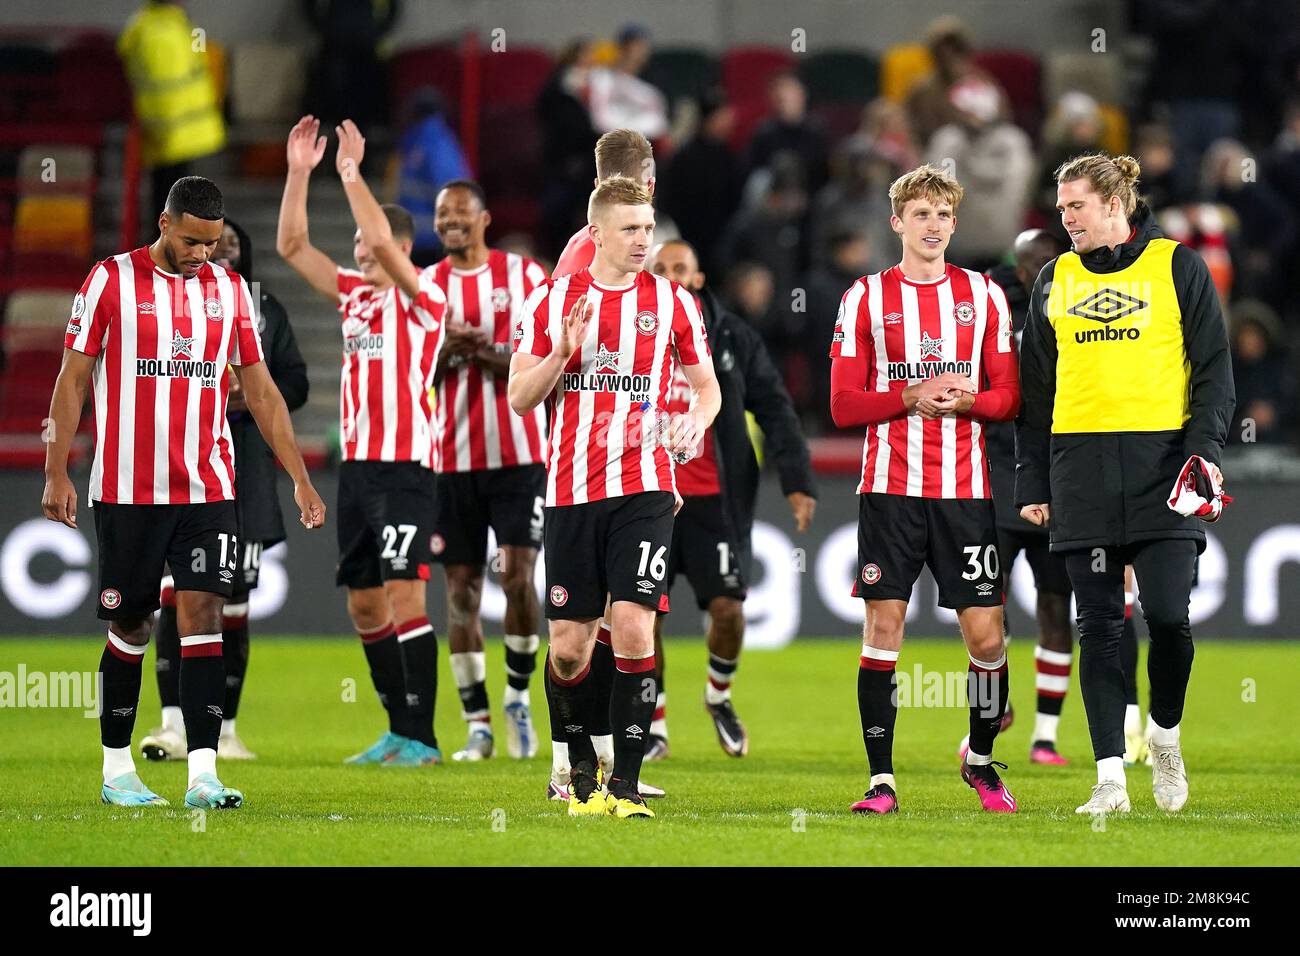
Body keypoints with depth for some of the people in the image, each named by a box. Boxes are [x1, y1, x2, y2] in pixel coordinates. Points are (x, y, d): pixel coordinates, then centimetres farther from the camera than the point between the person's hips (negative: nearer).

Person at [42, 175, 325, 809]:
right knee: (129, 626, 5)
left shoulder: (229, 289, 8)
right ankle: (116, 769, 19)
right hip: (127, 490, -2)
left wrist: (300, 479, 8)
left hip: (207, 489, 2)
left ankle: (204, 775, -12)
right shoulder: (111, 281, -1)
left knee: (201, 615, -8)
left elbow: (260, 390, 12)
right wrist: (56, 474, -7)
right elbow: (72, 380, 0)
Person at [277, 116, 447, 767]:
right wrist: (298, 172, 4)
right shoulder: (353, 294, 14)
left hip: (405, 468, -8)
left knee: (404, 593, -14)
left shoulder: (422, 298, -6)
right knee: (364, 603, 9)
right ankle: (399, 731, 17)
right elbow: (291, 246, 12)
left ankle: (421, 738, -13)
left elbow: (384, 241, -22)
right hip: (357, 465, 8)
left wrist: (352, 172, -17)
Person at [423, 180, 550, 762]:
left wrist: (494, 355, -17)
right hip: (452, 455, 2)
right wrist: (447, 348, -15)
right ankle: (477, 724, 6)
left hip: (518, 450, -2)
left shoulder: (524, 275, 3)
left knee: (517, 573, -12)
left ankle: (518, 698, 8)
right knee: (461, 587, 1)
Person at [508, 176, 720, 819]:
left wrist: (696, 422, -7)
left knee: (633, 626, -14)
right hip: (571, 490, 1)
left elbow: (706, 385, 15)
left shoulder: (672, 303, 4)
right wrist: (563, 351, -12)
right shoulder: (551, 302, 4)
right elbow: (520, 398, 5)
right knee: (569, 642, 2)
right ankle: (581, 770, 24)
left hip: (644, 488, -1)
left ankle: (624, 784, -9)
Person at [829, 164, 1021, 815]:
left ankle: (981, 762, 21)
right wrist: (913, 397, -15)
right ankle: (881, 780, 1)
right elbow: (844, 405, 0)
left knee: (986, 636, -1)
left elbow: (1009, 396, 8)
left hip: (965, 487, 1)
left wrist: (965, 401, -13)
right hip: (890, 486, -1)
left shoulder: (983, 295, 9)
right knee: (883, 629, -5)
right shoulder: (866, 297, 4)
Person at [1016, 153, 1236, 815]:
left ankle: (1165, 734, 16)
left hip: (1162, 461, -3)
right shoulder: (1055, 280, 14)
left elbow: (1213, 368, 4)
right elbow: (1035, 387, 16)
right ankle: (1110, 778, 0)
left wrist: (1204, 450, -9)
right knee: (1098, 627, -1)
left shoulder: (1178, 267, 5)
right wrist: (1031, 482, 10)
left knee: (1168, 616, -11)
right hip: (1081, 470, 3)